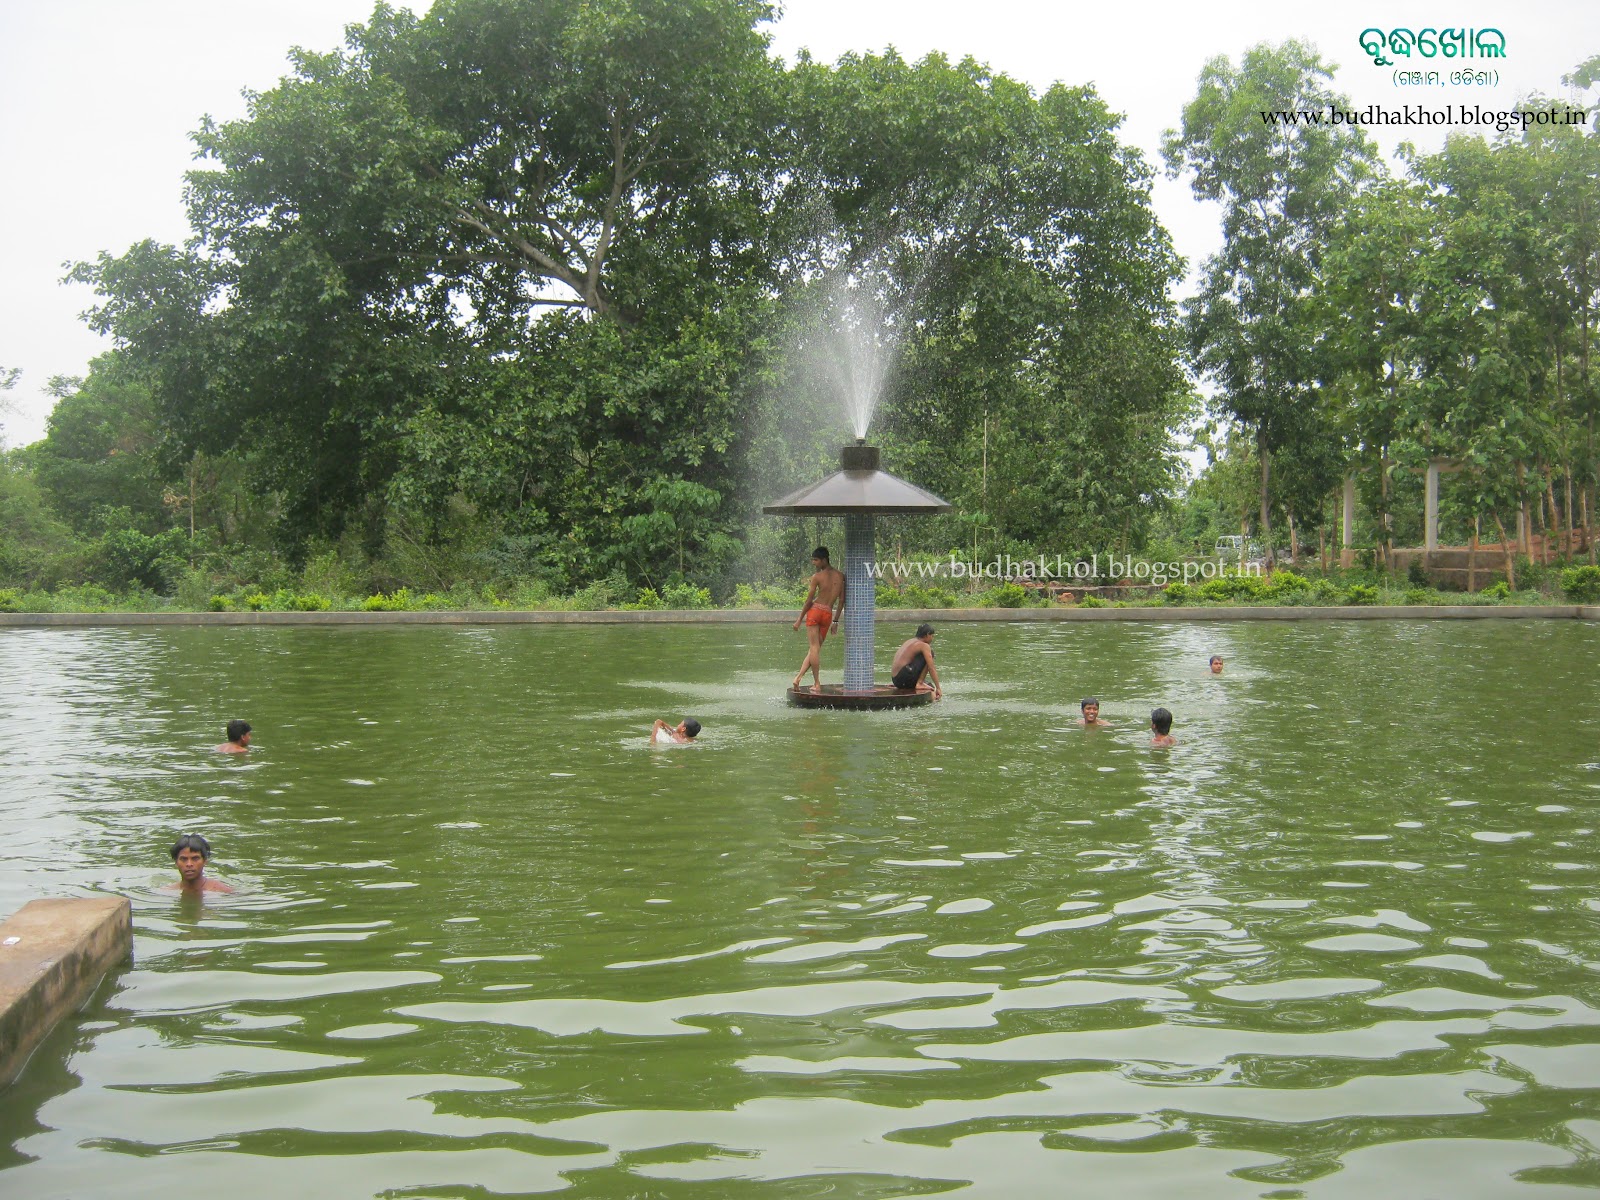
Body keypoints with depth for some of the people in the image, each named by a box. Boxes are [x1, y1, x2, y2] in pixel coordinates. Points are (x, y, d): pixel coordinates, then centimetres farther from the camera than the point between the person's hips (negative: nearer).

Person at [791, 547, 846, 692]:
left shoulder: (817, 576, -4)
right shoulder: (840, 576, 9)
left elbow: (809, 600, -4)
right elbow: (842, 600, 10)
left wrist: (799, 619, 5)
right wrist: (835, 621, 17)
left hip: (815, 610, -3)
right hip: (828, 614, 4)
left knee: (814, 647, -2)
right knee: (815, 648, 10)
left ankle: (817, 683, -5)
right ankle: (798, 677, 0)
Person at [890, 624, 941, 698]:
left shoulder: (909, 641, 21)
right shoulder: (924, 646, -5)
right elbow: (931, 668, -10)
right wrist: (938, 688, -7)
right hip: (904, 678, -9)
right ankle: (919, 683, -7)